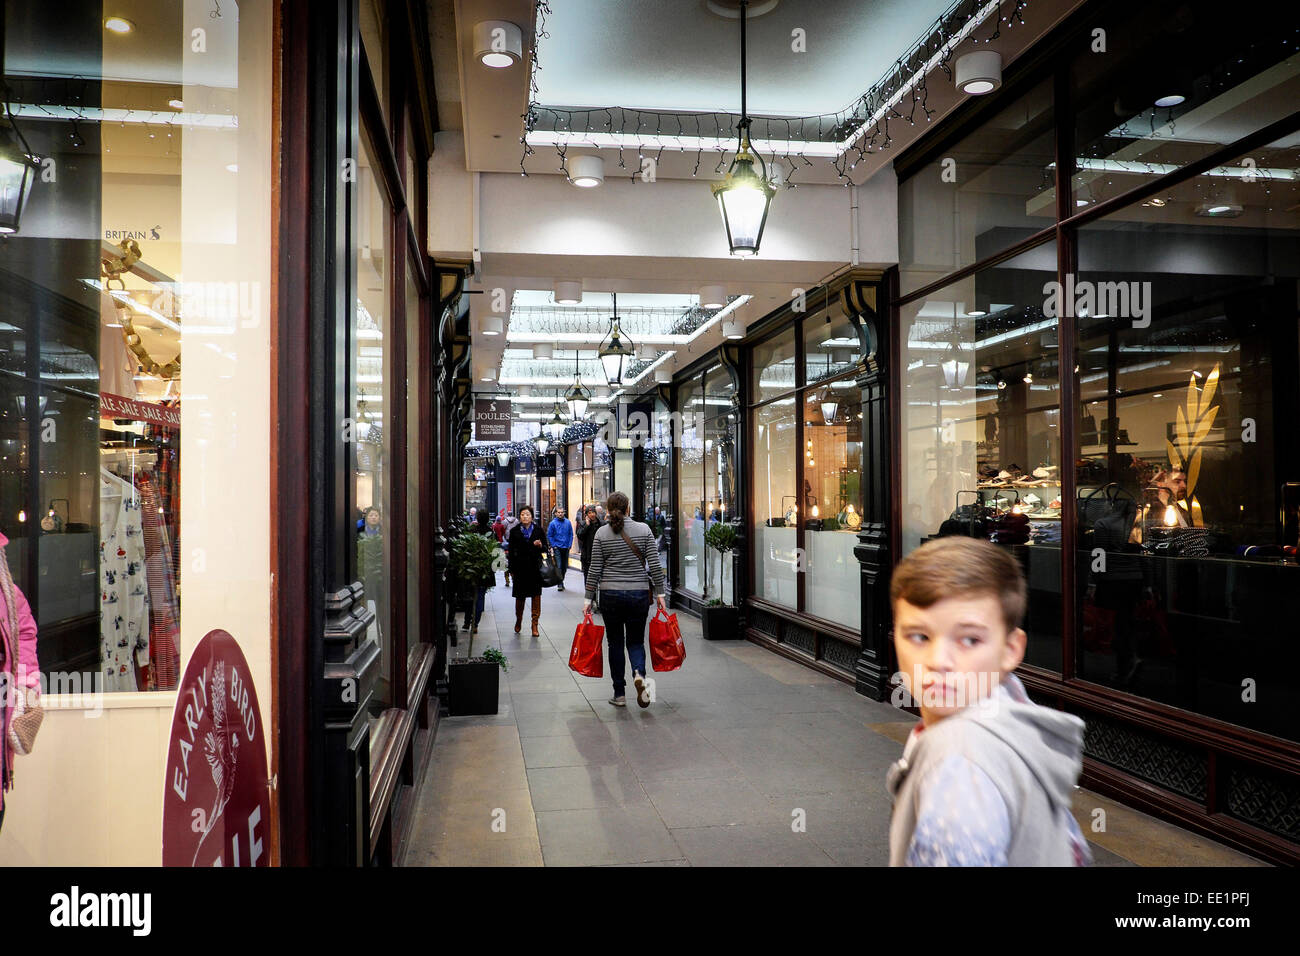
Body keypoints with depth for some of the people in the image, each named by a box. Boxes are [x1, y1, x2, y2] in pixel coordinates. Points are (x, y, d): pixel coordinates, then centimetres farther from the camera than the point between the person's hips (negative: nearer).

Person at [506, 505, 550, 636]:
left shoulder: (539, 530, 3)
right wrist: (511, 569, 0)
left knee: (536, 595, -2)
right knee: (520, 596, 6)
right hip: (520, 567, 0)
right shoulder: (514, 531, 4)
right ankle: (518, 621, 27)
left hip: (535, 567, 0)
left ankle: (534, 625, 4)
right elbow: (511, 551, 5)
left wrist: (541, 545, -17)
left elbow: (546, 548, 5)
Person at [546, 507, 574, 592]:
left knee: (565, 566, 11)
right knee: (558, 566, -11)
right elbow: (549, 536, 2)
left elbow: (571, 535, 9)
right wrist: (553, 546, -5)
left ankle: (561, 581, 27)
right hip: (557, 548, -3)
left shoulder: (568, 522, 3)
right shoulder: (553, 523, -4)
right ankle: (560, 584, -6)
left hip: (566, 548, 3)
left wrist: (570, 545, 1)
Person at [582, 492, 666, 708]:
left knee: (615, 643, 11)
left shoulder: (601, 534, -2)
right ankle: (639, 674, -18)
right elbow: (654, 565, -3)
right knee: (635, 641, 12)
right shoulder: (643, 530, -1)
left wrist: (588, 598, 4)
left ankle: (619, 694, 14)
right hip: (639, 593, 0)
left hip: (610, 594, 0)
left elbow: (595, 570, -2)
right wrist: (659, 593, 3)